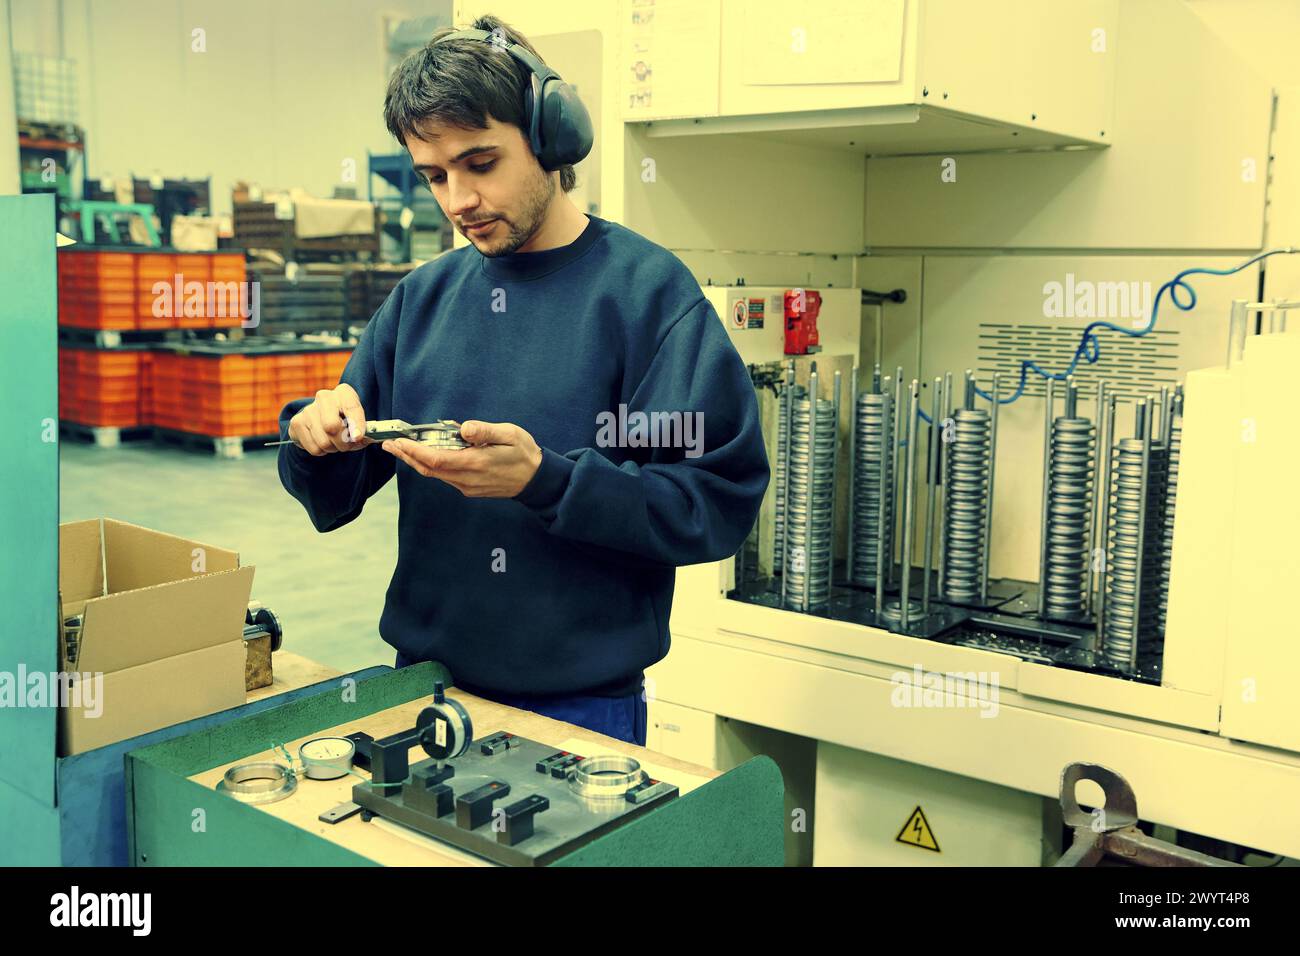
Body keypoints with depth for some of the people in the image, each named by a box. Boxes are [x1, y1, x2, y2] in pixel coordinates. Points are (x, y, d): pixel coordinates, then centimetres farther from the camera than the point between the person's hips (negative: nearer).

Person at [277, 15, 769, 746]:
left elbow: (719, 502, -17)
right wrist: (317, 438, -12)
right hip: (426, 685, 5)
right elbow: (333, 502, 9)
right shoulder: (420, 300, 5)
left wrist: (545, 480, -27)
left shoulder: (648, 290, -10)